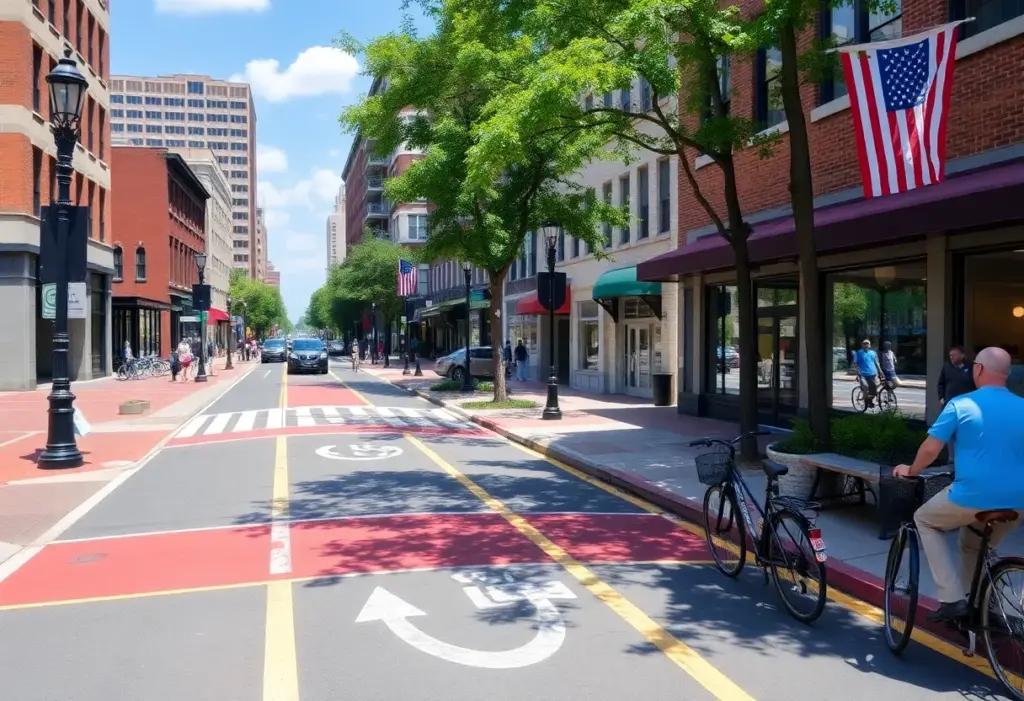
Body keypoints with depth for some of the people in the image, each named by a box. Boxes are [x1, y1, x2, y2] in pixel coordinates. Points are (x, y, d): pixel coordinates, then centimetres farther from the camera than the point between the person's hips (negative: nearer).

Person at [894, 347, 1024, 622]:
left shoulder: (960, 404, -5)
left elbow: (931, 448, -7)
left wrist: (910, 471, 12)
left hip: (973, 497, -5)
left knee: (924, 520, 21)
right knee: (974, 545, 31)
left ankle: (952, 599, 11)